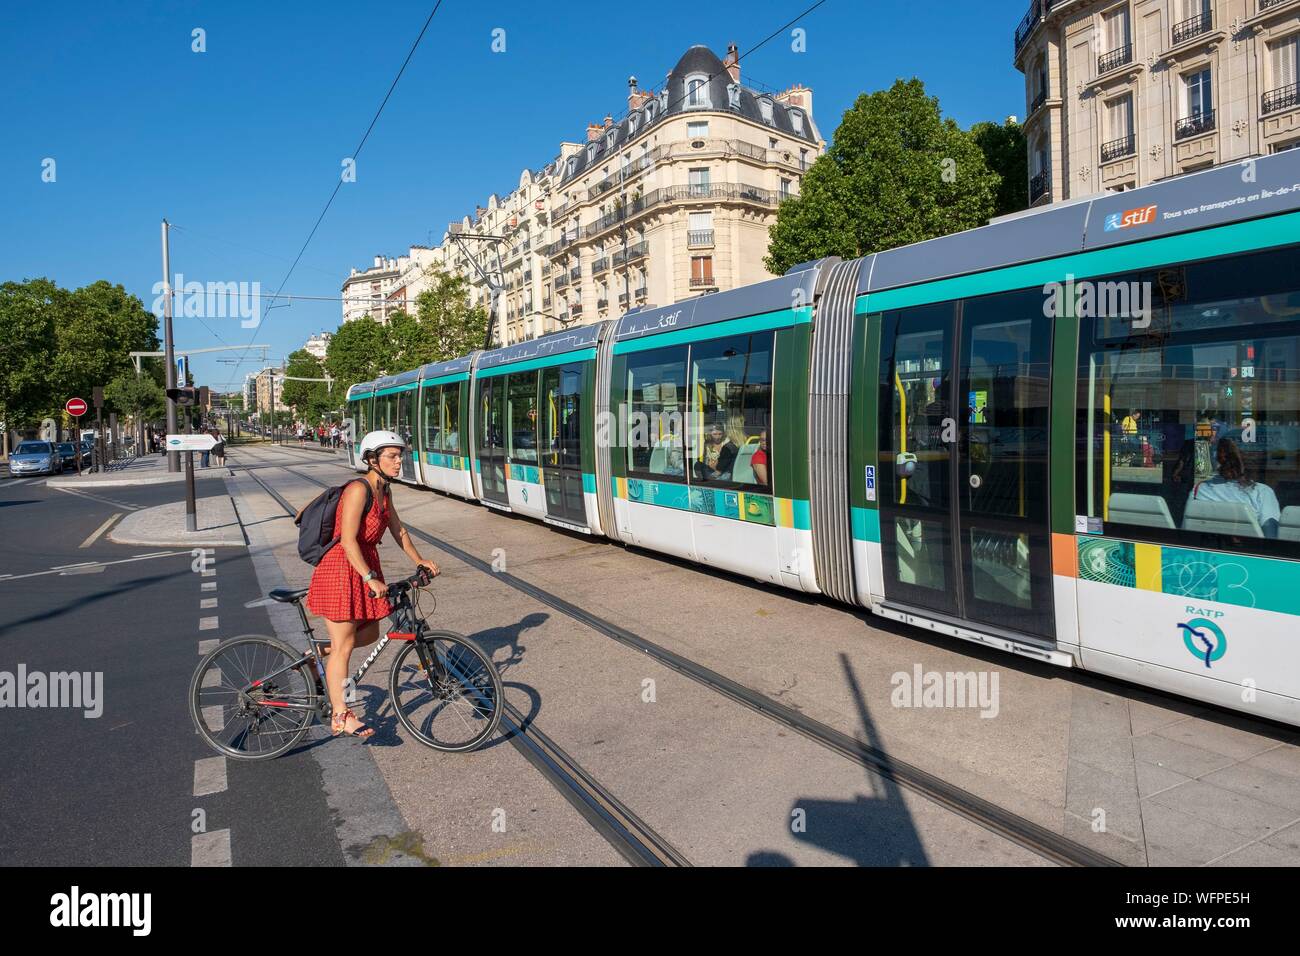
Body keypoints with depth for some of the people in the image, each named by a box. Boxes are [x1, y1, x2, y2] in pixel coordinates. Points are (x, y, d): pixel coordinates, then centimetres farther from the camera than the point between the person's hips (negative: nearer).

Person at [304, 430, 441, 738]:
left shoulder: (383, 491, 8)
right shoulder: (358, 490, -19)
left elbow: (397, 530, 17)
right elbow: (348, 541, -24)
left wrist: (418, 560, 14)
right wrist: (371, 579, -25)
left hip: (365, 568, 9)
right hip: (342, 570, -9)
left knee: (369, 635, 14)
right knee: (344, 645, -2)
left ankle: (319, 655, 35)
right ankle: (340, 717, 7)